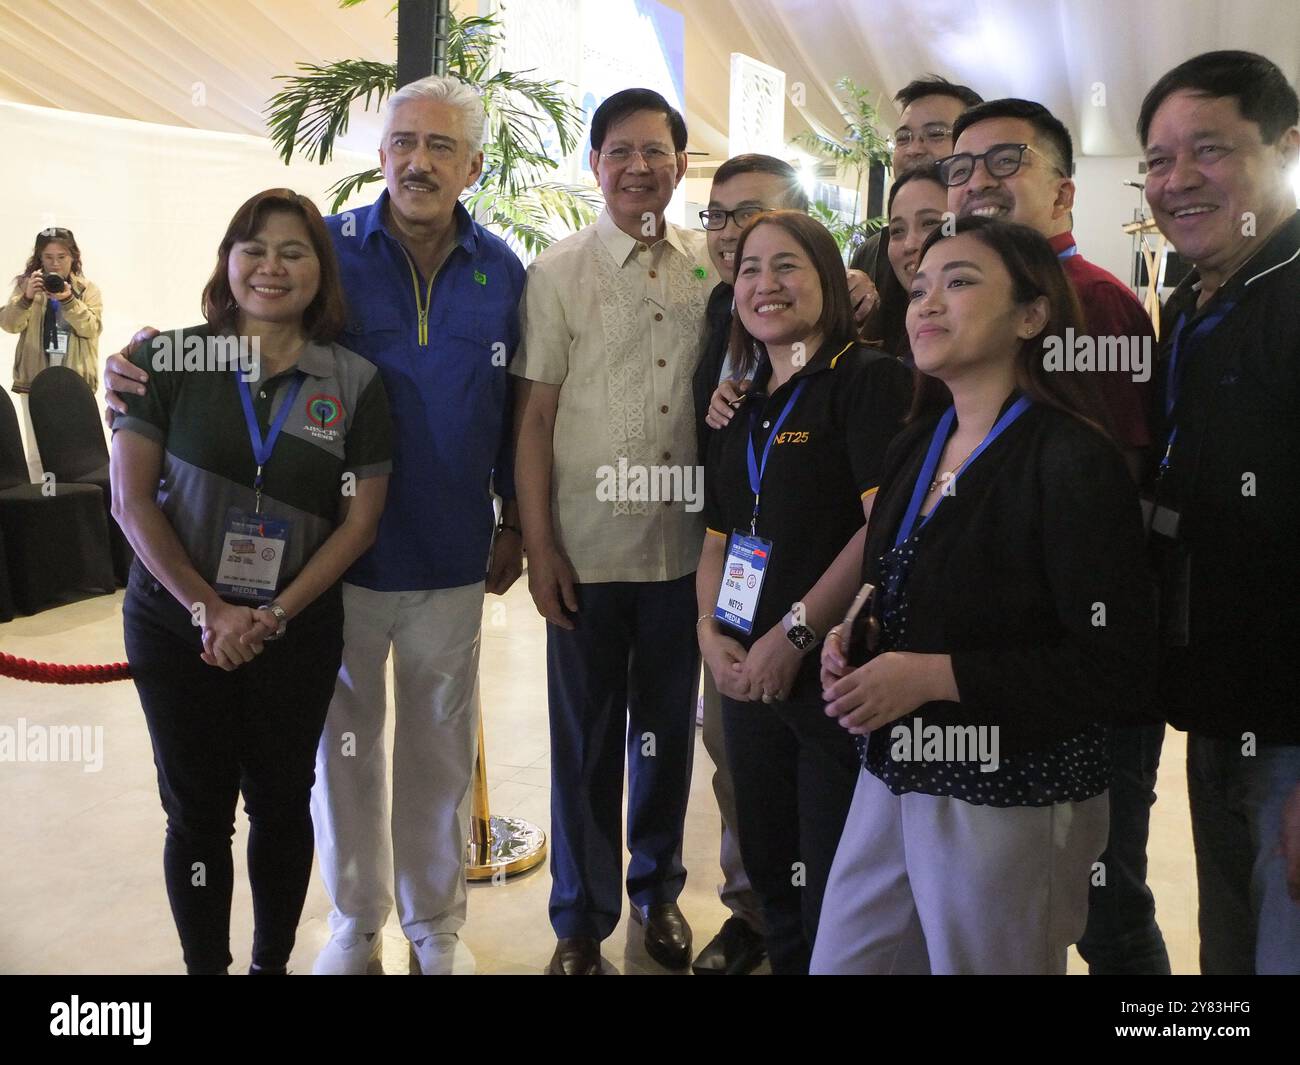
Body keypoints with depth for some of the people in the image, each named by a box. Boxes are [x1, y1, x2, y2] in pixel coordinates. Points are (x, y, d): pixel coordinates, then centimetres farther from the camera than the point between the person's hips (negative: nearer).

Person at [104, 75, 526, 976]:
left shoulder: (502, 273, 2)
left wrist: (514, 524, 11)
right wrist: (149, 370, -17)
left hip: (452, 562, 2)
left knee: (441, 750, 15)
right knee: (342, 748, 12)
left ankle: (437, 924, 36)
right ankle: (355, 926, 35)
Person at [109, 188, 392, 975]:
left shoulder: (356, 384, -2)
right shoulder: (170, 360, -4)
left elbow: (360, 520, -3)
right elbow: (132, 499, -6)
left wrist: (275, 615, -11)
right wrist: (209, 609, -12)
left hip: (298, 634, 1)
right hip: (178, 625, 0)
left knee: (281, 804, 11)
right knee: (197, 812, 9)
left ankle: (273, 962, 30)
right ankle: (205, 966, 27)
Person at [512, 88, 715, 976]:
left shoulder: (713, 267, 4)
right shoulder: (559, 273, -2)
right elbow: (536, 416, -3)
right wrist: (540, 548, -7)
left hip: (685, 545, 2)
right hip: (588, 549, -2)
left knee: (669, 728, 15)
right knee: (586, 738, 9)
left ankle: (658, 889, 37)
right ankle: (582, 920, 27)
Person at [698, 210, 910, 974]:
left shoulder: (869, 378, -8)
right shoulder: (743, 406, 14)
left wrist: (797, 632, -17)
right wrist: (711, 633, 1)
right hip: (748, 676, 7)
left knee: (837, 900, 3)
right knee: (770, 872, 17)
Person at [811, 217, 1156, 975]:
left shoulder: (1073, 461, -16)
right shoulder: (915, 447, 8)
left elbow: (1115, 668, -19)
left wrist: (934, 676, -21)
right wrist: (851, 643, 0)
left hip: (1011, 800, -7)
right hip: (894, 776, 7)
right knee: (836, 962, 16)